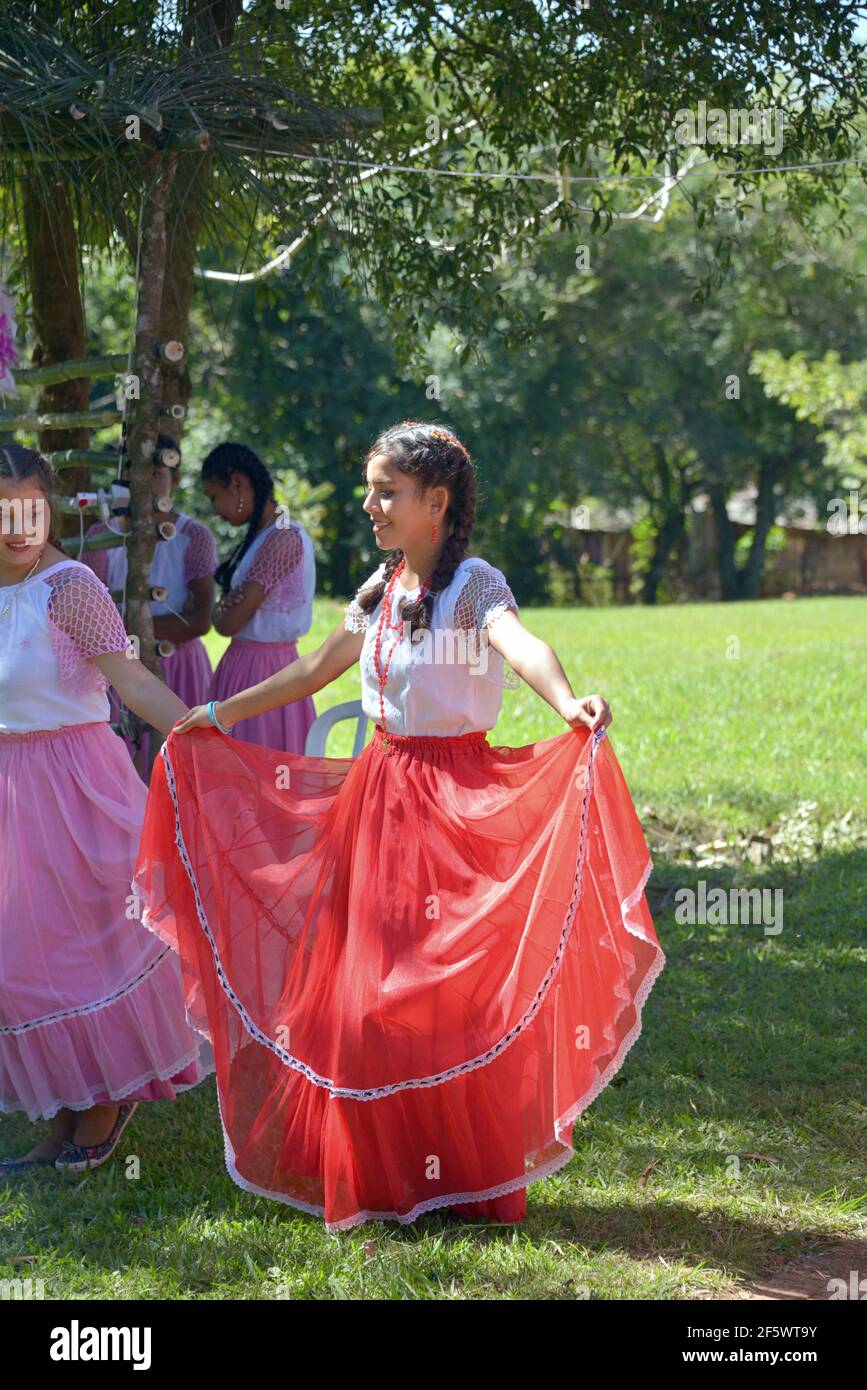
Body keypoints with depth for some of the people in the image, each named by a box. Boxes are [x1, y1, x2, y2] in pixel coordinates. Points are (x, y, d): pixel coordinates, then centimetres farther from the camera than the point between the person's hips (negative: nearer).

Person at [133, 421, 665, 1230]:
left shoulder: (473, 584, -12)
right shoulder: (380, 590, 10)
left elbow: (520, 644, -33)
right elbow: (318, 668, 24)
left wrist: (568, 703, -53)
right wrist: (222, 714, 29)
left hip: (455, 794, -7)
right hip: (379, 790, 7)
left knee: (451, 987, -4)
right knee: (366, 984, 7)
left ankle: (472, 1177, 10)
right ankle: (381, 1172, 19)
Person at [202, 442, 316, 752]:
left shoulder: (283, 538, -17)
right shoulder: (263, 534, 13)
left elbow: (229, 623, -17)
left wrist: (215, 609, 4)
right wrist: (228, 606, -13)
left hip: (260, 671, -9)